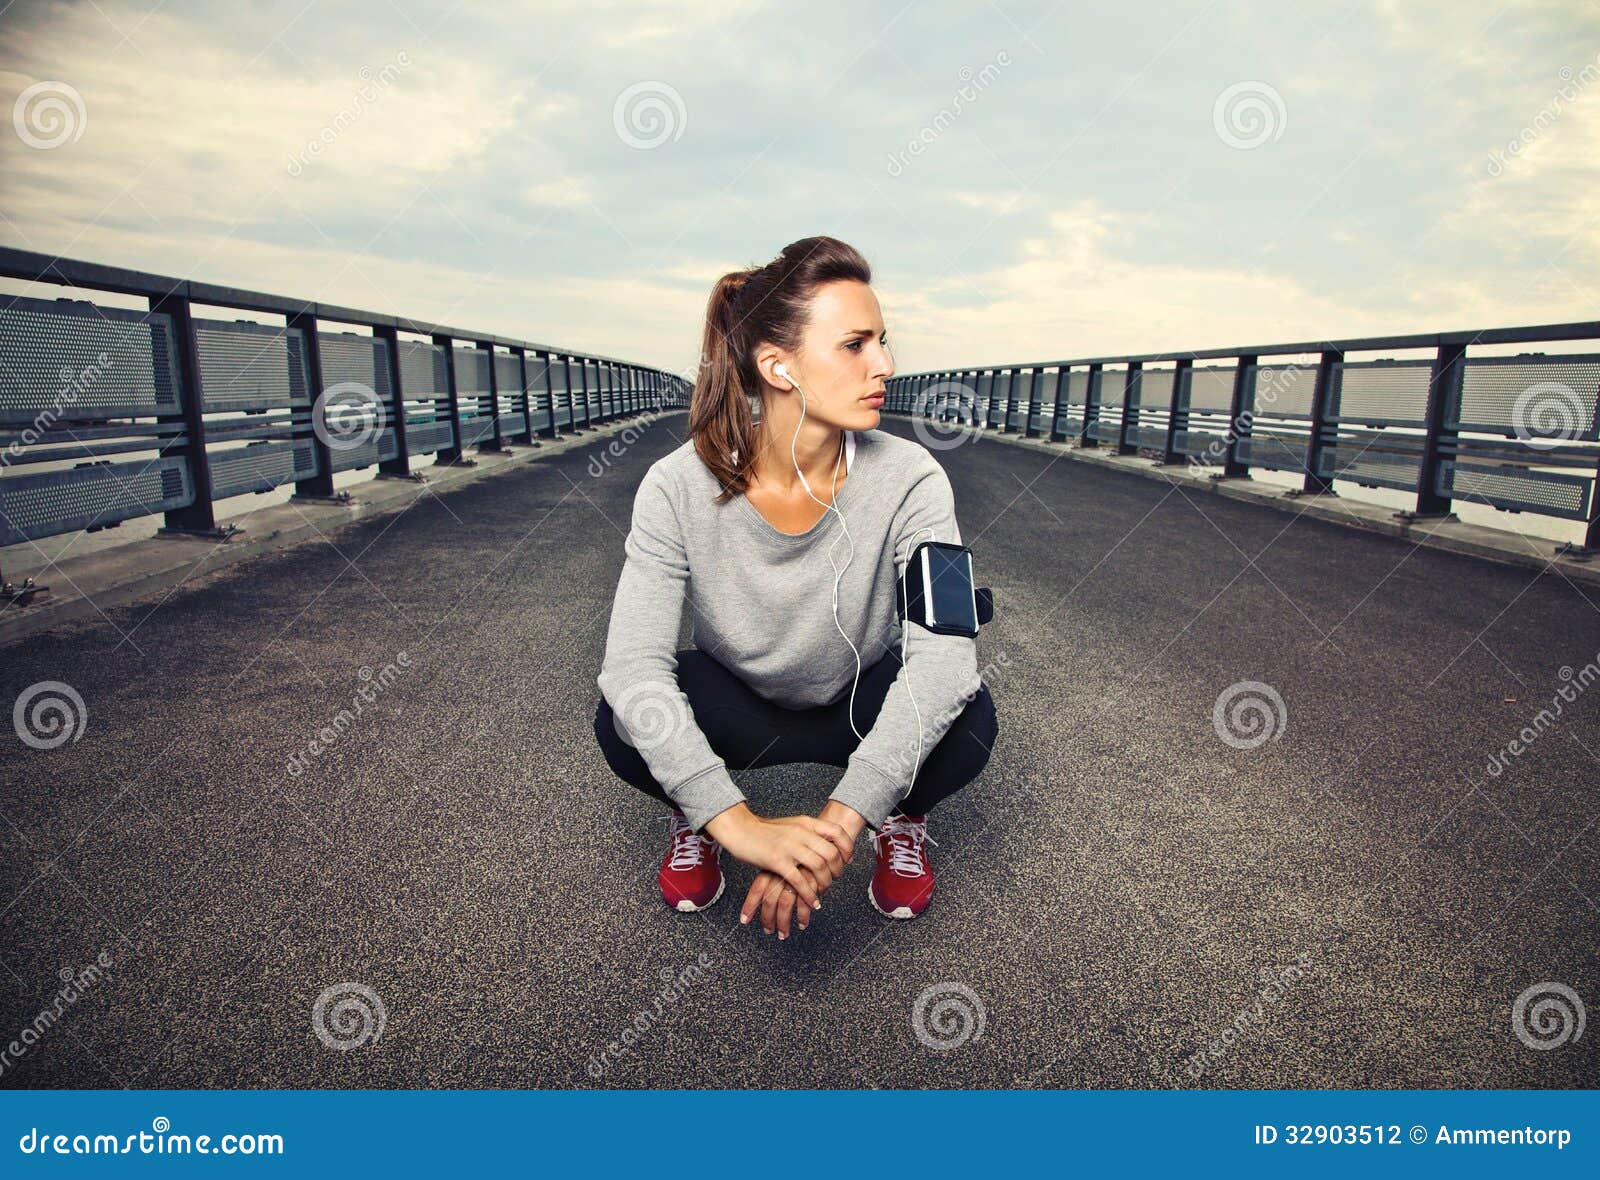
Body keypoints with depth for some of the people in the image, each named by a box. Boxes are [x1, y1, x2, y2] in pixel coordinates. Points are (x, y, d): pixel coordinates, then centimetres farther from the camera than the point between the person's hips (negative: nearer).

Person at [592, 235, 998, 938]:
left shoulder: (908, 479, -26)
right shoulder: (679, 488, -25)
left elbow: (942, 651, -35)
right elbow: (633, 663, -32)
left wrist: (841, 821, -45)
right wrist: (740, 824, -44)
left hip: (864, 705, 1)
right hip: (737, 704, 0)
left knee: (967, 719, -30)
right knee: (624, 722, -29)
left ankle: (903, 817, 7)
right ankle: (694, 817, 7)